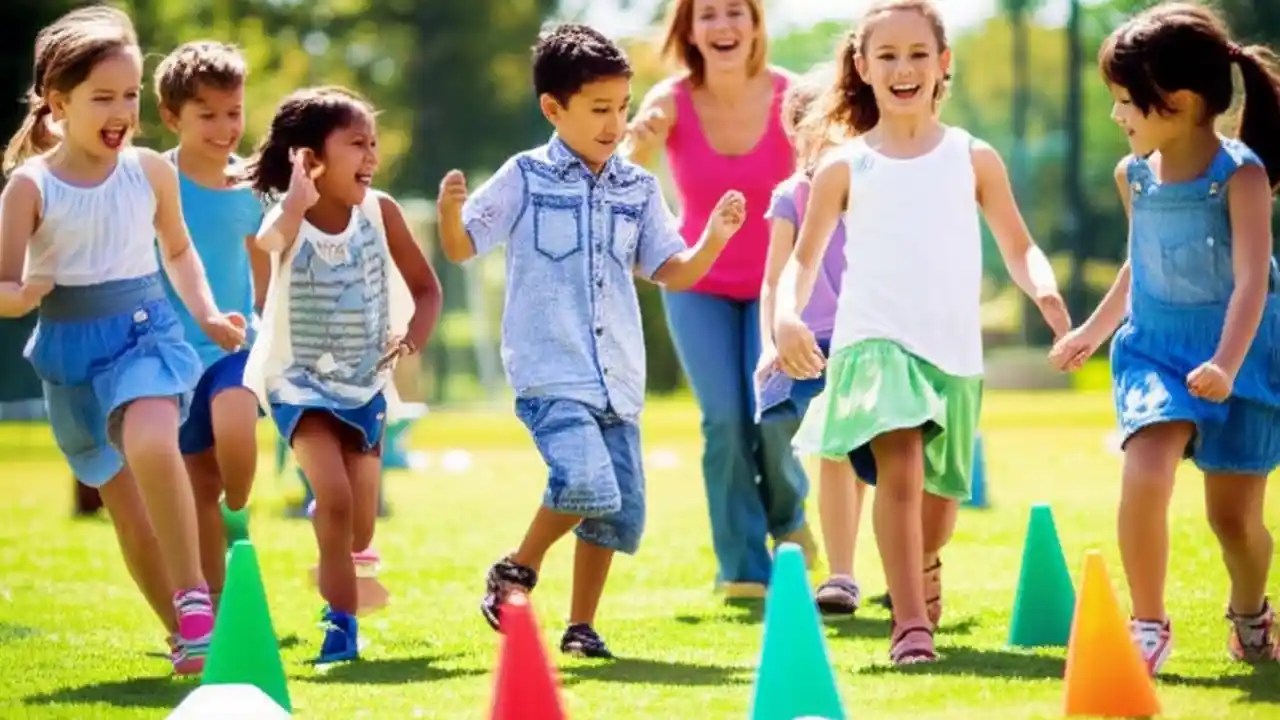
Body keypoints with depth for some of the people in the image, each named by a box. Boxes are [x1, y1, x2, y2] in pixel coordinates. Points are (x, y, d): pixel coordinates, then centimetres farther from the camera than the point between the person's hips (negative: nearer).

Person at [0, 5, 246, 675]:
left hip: (146, 331, 0)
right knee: (127, 506, 8)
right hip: (70, 349, 0)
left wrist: (208, 314, 7)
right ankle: (184, 636, 25)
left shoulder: (151, 171, 0)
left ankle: (194, 598, -19)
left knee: (151, 446, -32)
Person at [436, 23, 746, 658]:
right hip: (550, 373, -5)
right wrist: (450, 209, -21)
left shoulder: (638, 189, 10)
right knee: (586, 482, -24)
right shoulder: (525, 178, -1)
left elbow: (672, 272, 14)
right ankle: (517, 570, 1)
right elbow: (461, 248, 0)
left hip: (617, 379, 5)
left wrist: (714, 240, -3)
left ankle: (581, 626, 21)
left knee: (622, 510, 5)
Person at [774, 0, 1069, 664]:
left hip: (954, 350, 2)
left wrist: (1044, 288, -11)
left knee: (940, 495, 12)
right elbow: (804, 259, 9)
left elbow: (1018, 248, 12)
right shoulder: (845, 167, 6)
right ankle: (910, 623, -25)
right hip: (874, 341, -2)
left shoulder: (973, 159, 8)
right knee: (898, 464, -25)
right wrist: (786, 314, -11)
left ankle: (922, 566, 48)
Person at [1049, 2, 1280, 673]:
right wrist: (1092, 331, 27)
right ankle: (1148, 624, -7)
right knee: (1144, 478, -20)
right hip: (1155, 347, 3)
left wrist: (1225, 366, -38)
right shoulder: (1135, 176, -1)